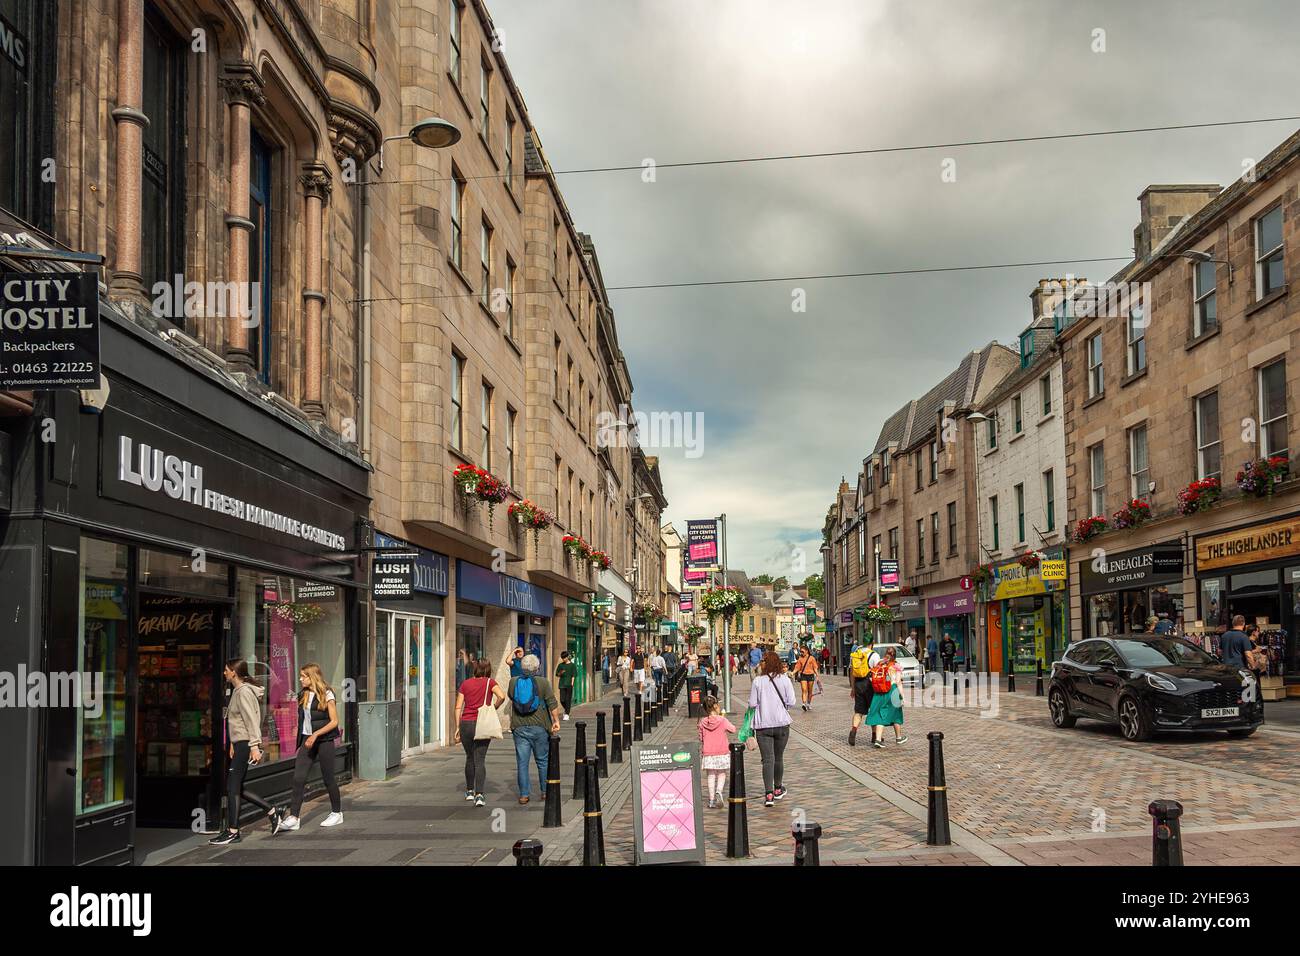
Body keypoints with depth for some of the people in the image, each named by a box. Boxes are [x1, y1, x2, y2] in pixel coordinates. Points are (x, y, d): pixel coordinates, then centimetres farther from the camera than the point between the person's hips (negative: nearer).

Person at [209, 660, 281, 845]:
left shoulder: (244, 692, -14)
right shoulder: (237, 690, 17)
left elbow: (252, 720, -20)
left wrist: (254, 746, -24)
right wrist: (233, 743, 19)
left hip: (245, 745, -10)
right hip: (239, 743, 10)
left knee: (233, 788, -5)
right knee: (236, 788, 12)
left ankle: (232, 831, 1)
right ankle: (272, 812, 17)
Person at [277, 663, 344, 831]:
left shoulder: (326, 695, -8)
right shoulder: (303, 695, 10)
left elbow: (334, 721, -10)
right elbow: (302, 721, 17)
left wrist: (316, 734, -20)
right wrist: (300, 743, 14)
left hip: (324, 741, -5)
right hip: (307, 741, 5)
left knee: (328, 778, 5)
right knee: (298, 778, -6)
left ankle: (337, 813, 21)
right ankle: (293, 817, -6)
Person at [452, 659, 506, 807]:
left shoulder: (465, 684, 8)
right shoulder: (489, 682, 1)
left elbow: (458, 708, 4)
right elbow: (502, 696, -17)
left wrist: (457, 728, 9)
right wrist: (494, 707, 1)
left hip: (466, 723, 2)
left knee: (470, 757, 21)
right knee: (480, 760, -3)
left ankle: (470, 791, 31)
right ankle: (479, 794, -16)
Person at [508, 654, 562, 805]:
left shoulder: (513, 682, 1)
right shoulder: (543, 682, -8)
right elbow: (553, 704, -9)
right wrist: (556, 721, -3)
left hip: (519, 728, 2)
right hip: (539, 727, -2)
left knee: (522, 762, 4)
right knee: (543, 760, 11)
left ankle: (524, 794, 4)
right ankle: (546, 791, 18)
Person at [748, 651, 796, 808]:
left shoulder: (757, 681, -6)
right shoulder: (785, 679, -4)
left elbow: (752, 703, -4)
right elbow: (791, 702, -5)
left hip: (763, 725, -1)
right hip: (782, 723, 1)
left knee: (767, 759, -2)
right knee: (779, 757, 18)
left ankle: (768, 793, -14)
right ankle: (778, 789, 32)